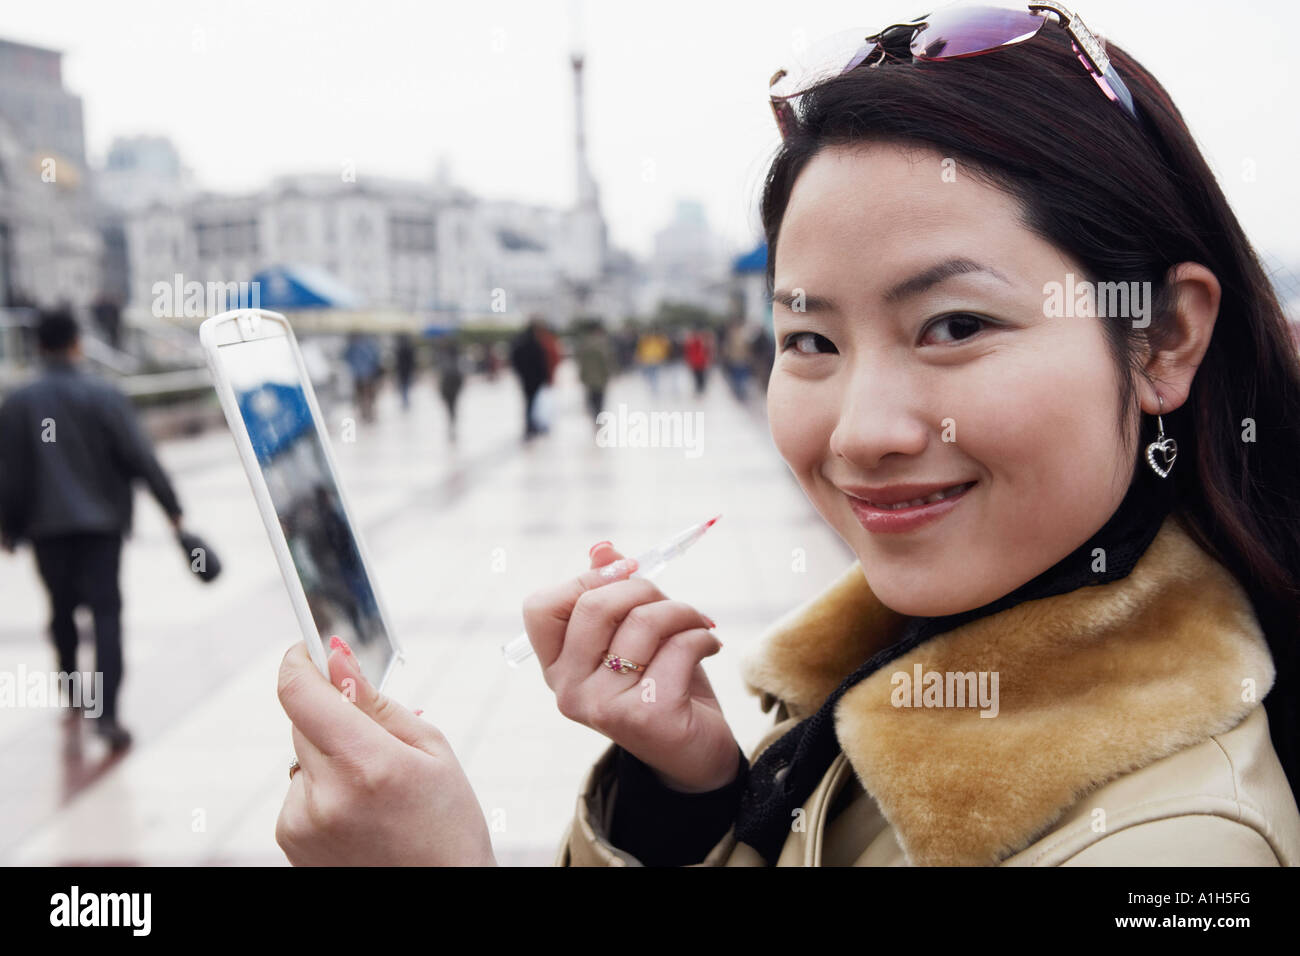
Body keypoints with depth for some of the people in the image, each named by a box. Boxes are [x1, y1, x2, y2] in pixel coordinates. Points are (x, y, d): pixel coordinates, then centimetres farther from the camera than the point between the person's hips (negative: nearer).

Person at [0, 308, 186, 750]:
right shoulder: (105, 396, -6)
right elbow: (141, 458, -7)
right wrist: (172, 507, -1)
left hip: (46, 527, 2)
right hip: (102, 520, -2)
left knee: (61, 607, 19)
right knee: (106, 611, -4)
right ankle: (106, 714, -15)